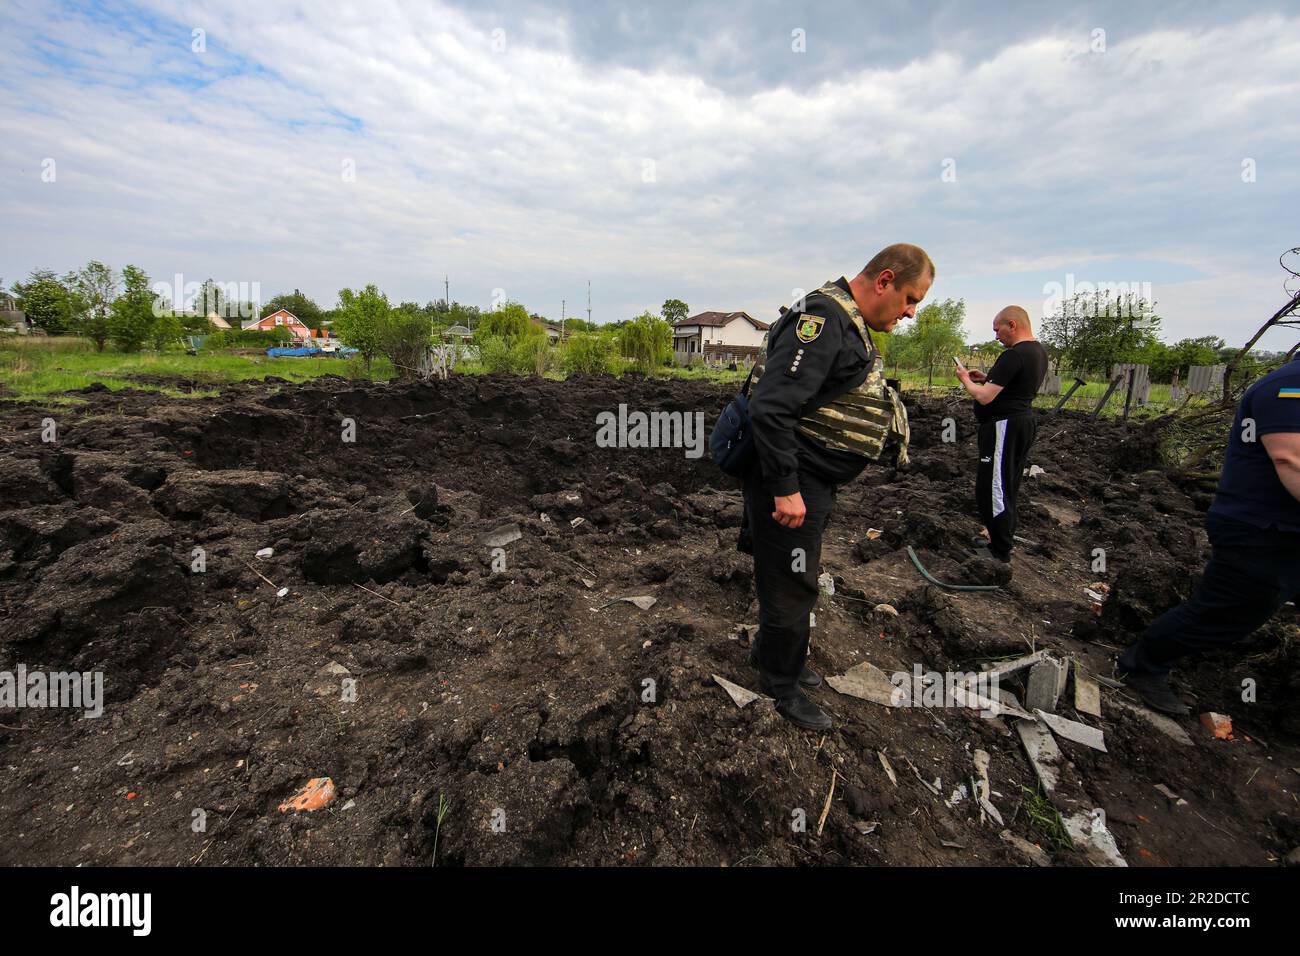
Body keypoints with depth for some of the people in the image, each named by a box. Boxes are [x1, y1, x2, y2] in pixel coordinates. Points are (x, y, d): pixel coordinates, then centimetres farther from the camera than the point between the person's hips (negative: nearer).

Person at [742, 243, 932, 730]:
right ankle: (781, 685, 26)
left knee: (792, 576, 23)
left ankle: (770, 651, 44)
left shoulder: (848, 323, 14)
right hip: (791, 483, -10)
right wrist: (785, 489, -26)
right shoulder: (823, 319, -20)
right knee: (791, 586, 5)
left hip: (811, 482, 10)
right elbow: (771, 407, -29)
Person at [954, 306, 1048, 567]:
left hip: (1005, 426, -11)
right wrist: (986, 378, 15)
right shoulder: (1039, 351, 12)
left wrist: (965, 379, -5)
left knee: (991, 489, -4)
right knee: (1007, 487, 19)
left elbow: (984, 397, -23)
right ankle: (1004, 540, 31)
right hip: (1025, 421, 11)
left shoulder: (1013, 355, -21)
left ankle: (1000, 551, 4)